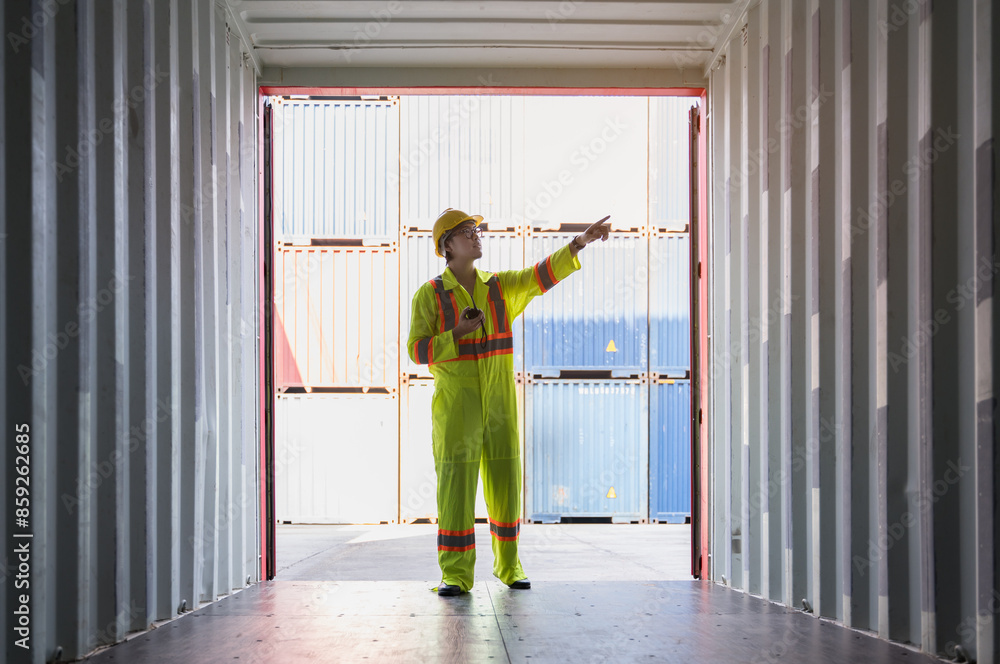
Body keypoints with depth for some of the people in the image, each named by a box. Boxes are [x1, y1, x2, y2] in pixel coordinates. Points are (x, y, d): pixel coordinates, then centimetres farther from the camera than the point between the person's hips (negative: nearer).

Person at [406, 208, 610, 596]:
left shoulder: (501, 287, 8)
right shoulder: (430, 295, -1)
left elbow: (543, 275, -4)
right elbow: (417, 350, -6)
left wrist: (580, 242, -16)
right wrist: (457, 334, -20)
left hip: (499, 404, 3)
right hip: (455, 404, -3)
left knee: (504, 484, 6)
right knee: (456, 486, -7)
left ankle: (508, 565, 20)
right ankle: (455, 575, -1)